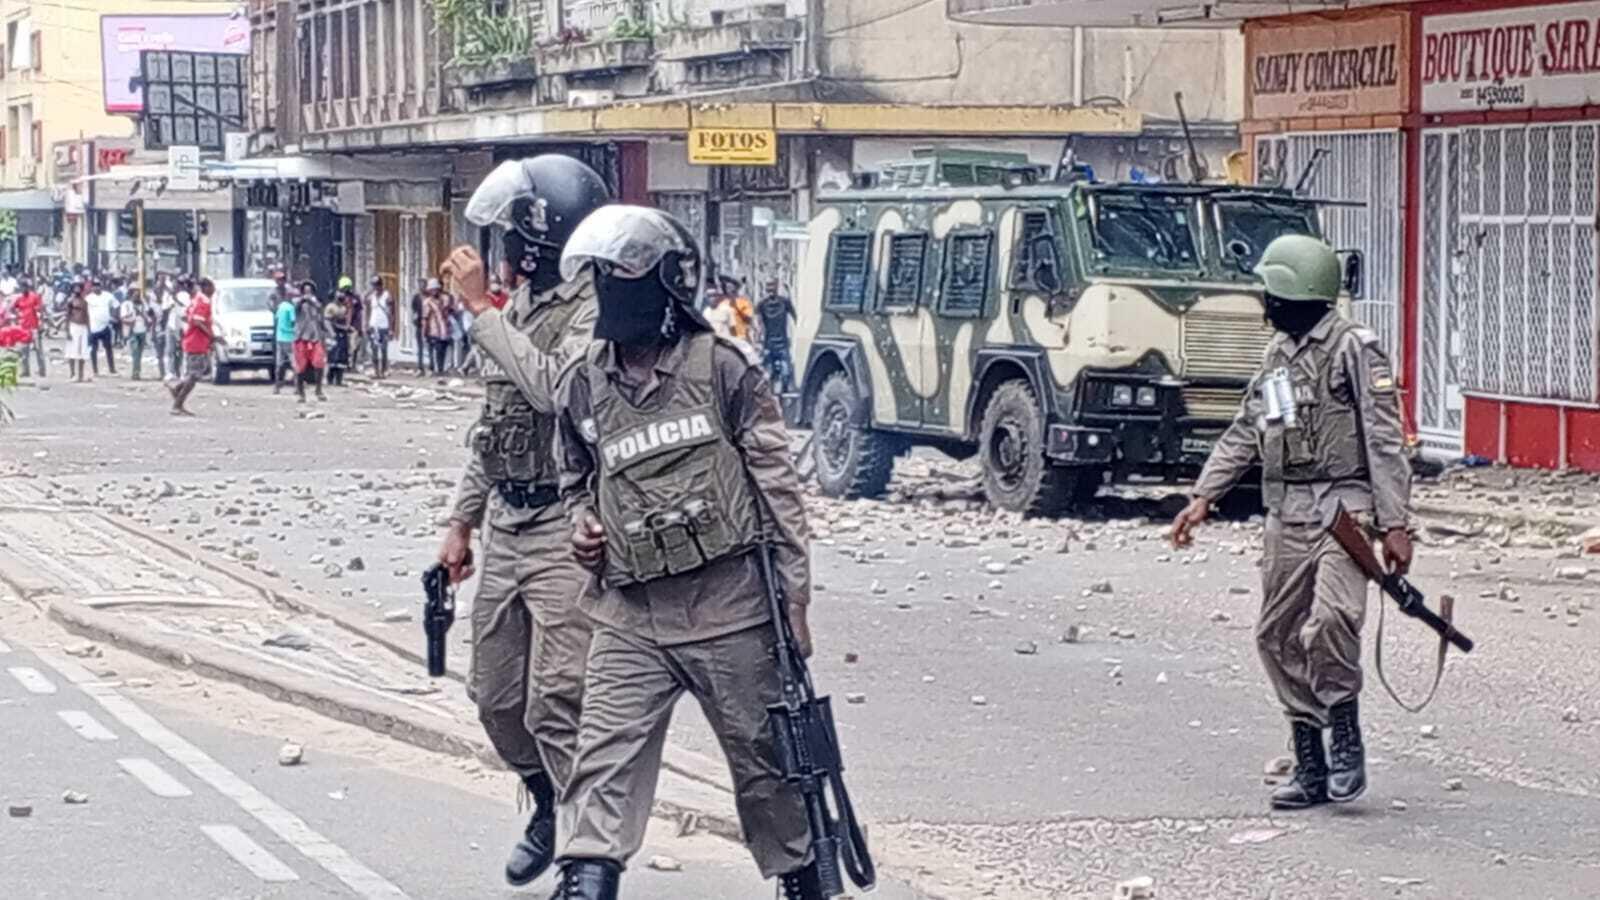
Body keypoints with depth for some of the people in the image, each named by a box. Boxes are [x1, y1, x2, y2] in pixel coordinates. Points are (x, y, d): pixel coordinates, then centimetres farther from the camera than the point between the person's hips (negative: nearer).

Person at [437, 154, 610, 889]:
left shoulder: (596, 306, -13)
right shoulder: (515, 308, 13)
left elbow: (552, 387, -29)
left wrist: (482, 308, -21)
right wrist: (461, 521, 19)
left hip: (566, 531, -9)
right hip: (505, 526, 9)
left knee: (556, 706, -12)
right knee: (496, 696, 15)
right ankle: (550, 808, 37)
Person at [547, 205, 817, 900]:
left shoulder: (722, 368, -4)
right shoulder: (584, 386, 7)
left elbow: (777, 484, -3)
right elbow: (575, 478, 26)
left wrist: (794, 598, -5)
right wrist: (582, 522, 3)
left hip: (730, 608, -3)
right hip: (629, 616, 3)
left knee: (763, 757, 10)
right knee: (605, 759, -9)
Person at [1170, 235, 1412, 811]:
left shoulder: (1353, 349, -8)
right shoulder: (1278, 353, 16)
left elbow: (1385, 440, -11)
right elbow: (1245, 432, 22)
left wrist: (1394, 525, -16)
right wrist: (1205, 495, 13)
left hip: (1343, 509, -8)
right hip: (1286, 515, 8)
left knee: (1330, 621, -25)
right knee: (1279, 636, 6)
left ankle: (1347, 740, -5)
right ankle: (1311, 768, 15)